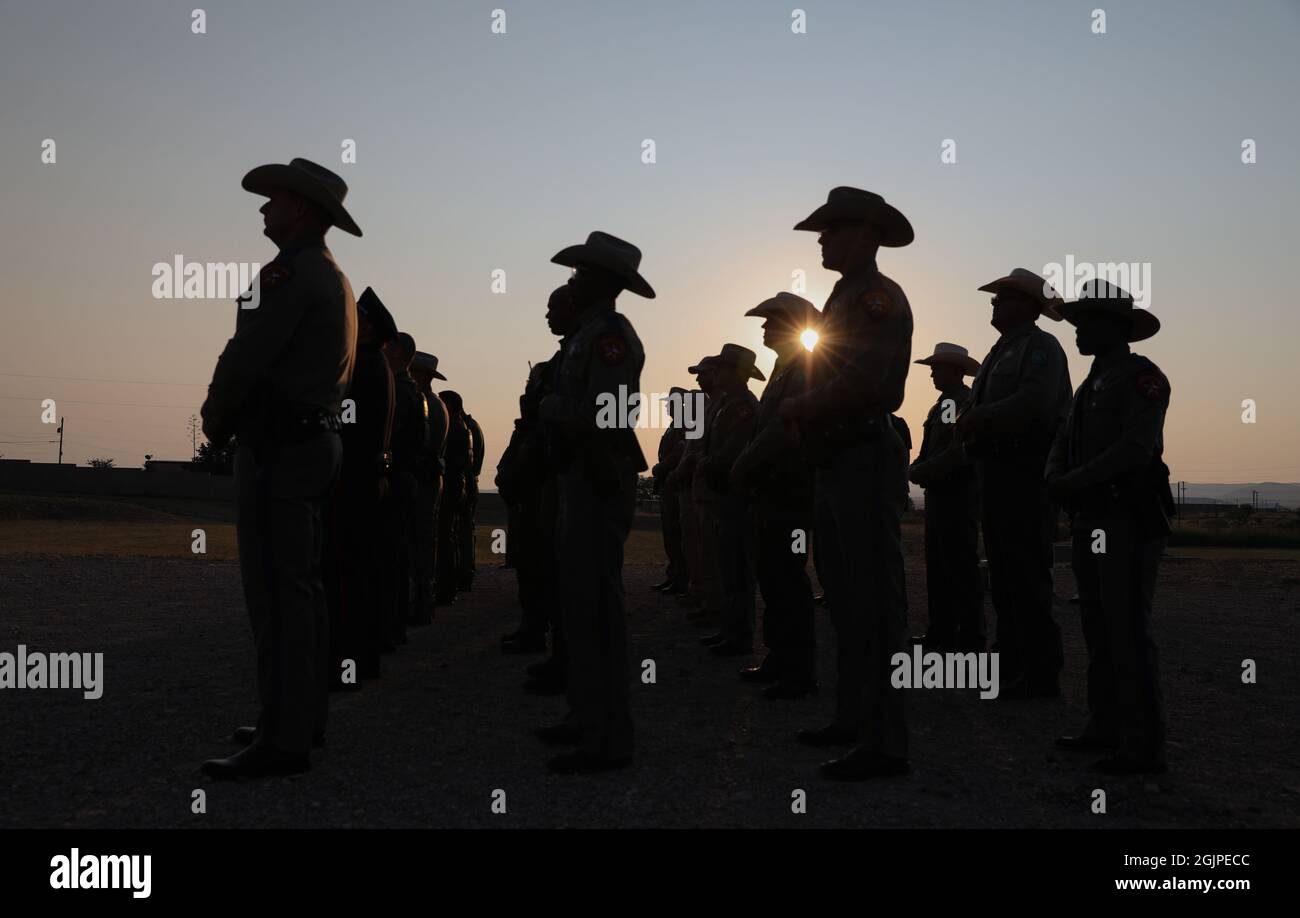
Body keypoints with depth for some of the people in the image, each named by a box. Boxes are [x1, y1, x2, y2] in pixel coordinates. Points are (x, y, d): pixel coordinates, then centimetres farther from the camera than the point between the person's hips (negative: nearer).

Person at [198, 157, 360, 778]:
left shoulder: (290, 272, -13)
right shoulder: (335, 280, 20)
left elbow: (246, 356, -18)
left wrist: (214, 418, 0)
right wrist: (230, 419, 15)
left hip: (277, 449, -10)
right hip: (316, 442, 10)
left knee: (276, 593, -9)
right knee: (302, 588, 13)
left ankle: (282, 740, -6)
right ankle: (304, 717, 21)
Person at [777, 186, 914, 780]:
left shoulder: (877, 297, -10)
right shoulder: (845, 297, 20)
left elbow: (858, 385, -22)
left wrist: (799, 409, -9)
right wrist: (802, 411, 3)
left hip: (866, 460, -10)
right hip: (838, 463, 11)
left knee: (874, 603, -8)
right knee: (846, 599, 16)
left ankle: (886, 743, -4)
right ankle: (853, 720, 27)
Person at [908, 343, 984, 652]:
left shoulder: (969, 403, -12)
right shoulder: (940, 406, 17)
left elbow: (959, 452, -22)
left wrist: (921, 472, -15)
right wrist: (917, 469, -2)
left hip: (959, 498, -10)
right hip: (938, 496, 10)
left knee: (962, 569, -6)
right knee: (938, 568, 12)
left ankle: (971, 640, 0)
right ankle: (941, 633, 19)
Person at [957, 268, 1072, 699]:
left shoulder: (1041, 346, -6)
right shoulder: (1000, 351, 24)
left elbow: (1035, 402, -21)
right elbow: (980, 405, 22)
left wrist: (979, 419, -14)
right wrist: (970, 418, 0)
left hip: (1025, 471, -10)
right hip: (996, 469, 10)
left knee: (1027, 575, -10)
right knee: (1003, 574, 11)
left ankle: (1041, 675, -6)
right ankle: (1012, 666, 18)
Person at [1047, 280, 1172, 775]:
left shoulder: (1141, 376, -8)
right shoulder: (1090, 386, 20)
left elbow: (1136, 447, -20)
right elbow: (1062, 448, 14)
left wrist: (1073, 482, -17)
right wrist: (1056, 479, -7)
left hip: (1130, 524, -9)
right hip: (1092, 522, 9)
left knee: (1129, 632, -9)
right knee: (1100, 630, 11)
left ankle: (1144, 745, -4)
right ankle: (1106, 727, 19)